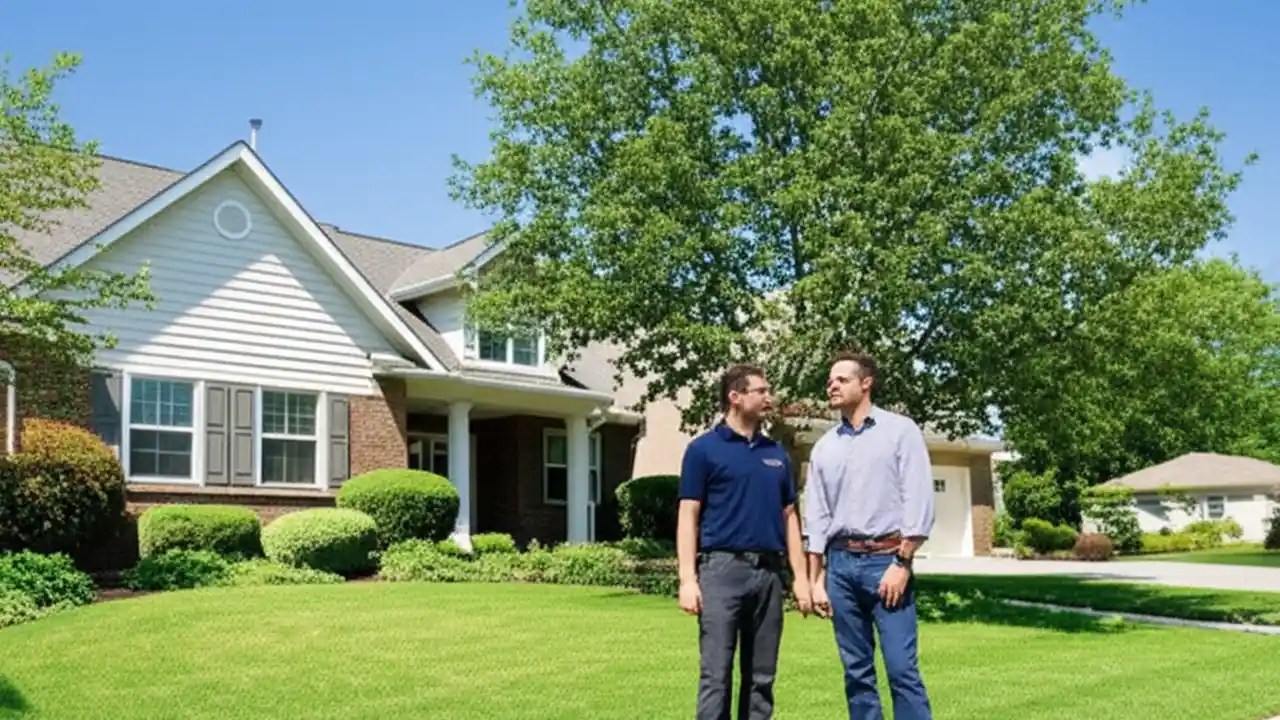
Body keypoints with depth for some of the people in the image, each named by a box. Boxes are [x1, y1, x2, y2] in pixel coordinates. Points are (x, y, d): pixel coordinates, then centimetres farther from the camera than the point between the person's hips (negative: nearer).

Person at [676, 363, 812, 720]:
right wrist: (688, 579, -12)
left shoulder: (777, 453, 14)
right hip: (723, 568, -5)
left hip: (769, 571, 5)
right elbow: (688, 517, -4)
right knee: (716, 675, -4)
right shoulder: (704, 448, -1)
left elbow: (789, 516, 16)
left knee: (761, 677, 10)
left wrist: (800, 576, 8)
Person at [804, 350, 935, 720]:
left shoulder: (900, 430, 1)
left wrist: (902, 563, -12)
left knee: (902, 669, -7)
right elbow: (816, 517, 13)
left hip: (886, 559, -4)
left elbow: (919, 501, -5)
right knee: (856, 671, 7)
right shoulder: (824, 446, 13)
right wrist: (816, 580, 8)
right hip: (840, 563, 4)